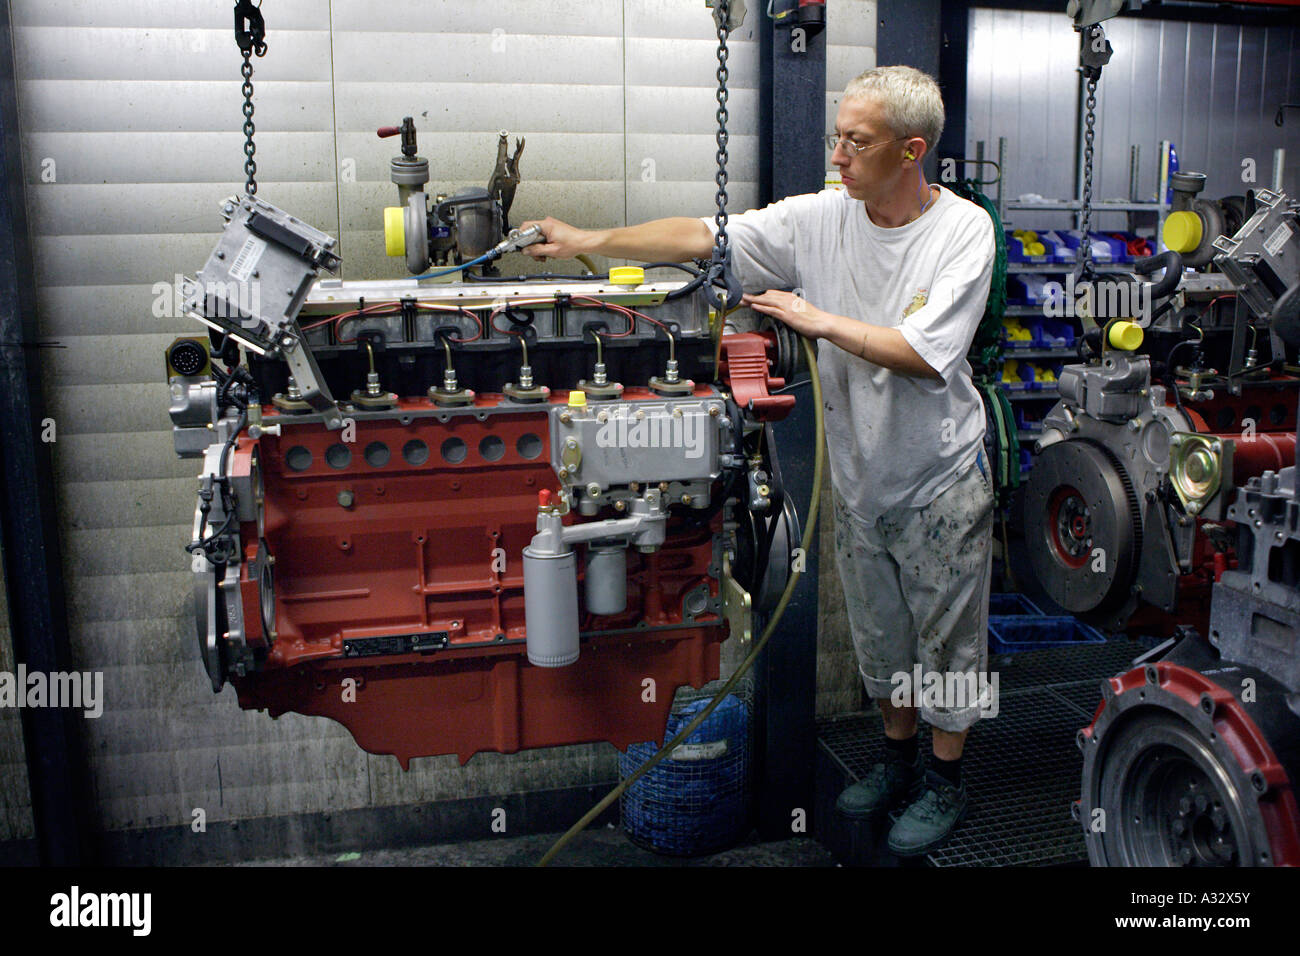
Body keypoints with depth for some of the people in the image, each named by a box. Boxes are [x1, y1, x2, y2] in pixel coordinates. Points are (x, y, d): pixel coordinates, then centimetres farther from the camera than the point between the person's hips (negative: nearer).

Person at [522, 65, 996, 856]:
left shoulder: (965, 230, -16)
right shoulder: (820, 217, -6)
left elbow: (922, 352, -25)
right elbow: (702, 237, -7)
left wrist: (817, 319, -21)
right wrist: (589, 241, -10)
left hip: (942, 480, -4)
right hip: (859, 476, 5)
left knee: (946, 640, 11)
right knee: (878, 634, 20)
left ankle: (946, 781, 33)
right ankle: (900, 760, 43)